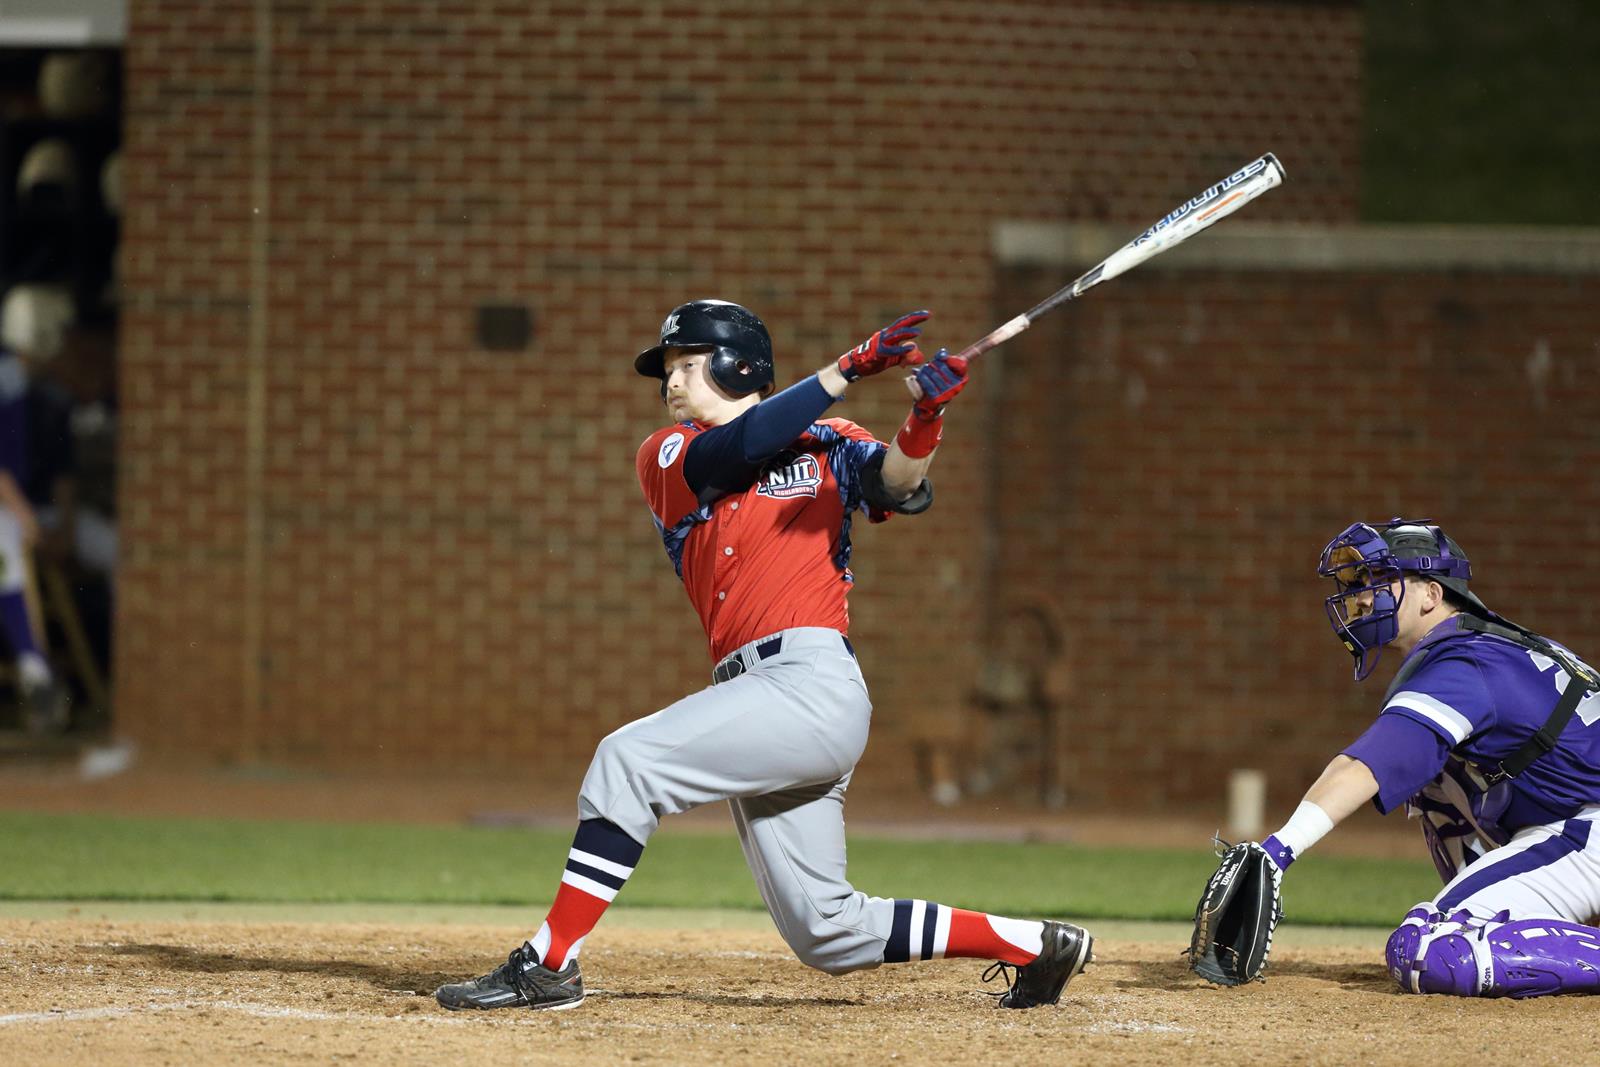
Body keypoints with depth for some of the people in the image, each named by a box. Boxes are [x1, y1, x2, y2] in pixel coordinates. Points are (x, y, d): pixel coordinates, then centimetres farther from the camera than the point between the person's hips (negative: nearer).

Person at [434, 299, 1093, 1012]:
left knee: (629, 760, -19)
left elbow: (897, 485, -9)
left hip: (813, 682, -6)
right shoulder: (666, 456, 17)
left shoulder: (826, 444, 10)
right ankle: (1034, 945, 17)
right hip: (759, 700, 6)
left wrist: (925, 420, -29)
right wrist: (849, 369, -7)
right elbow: (739, 450, -2)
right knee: (825, 933, 5)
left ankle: (547, 964, -15)